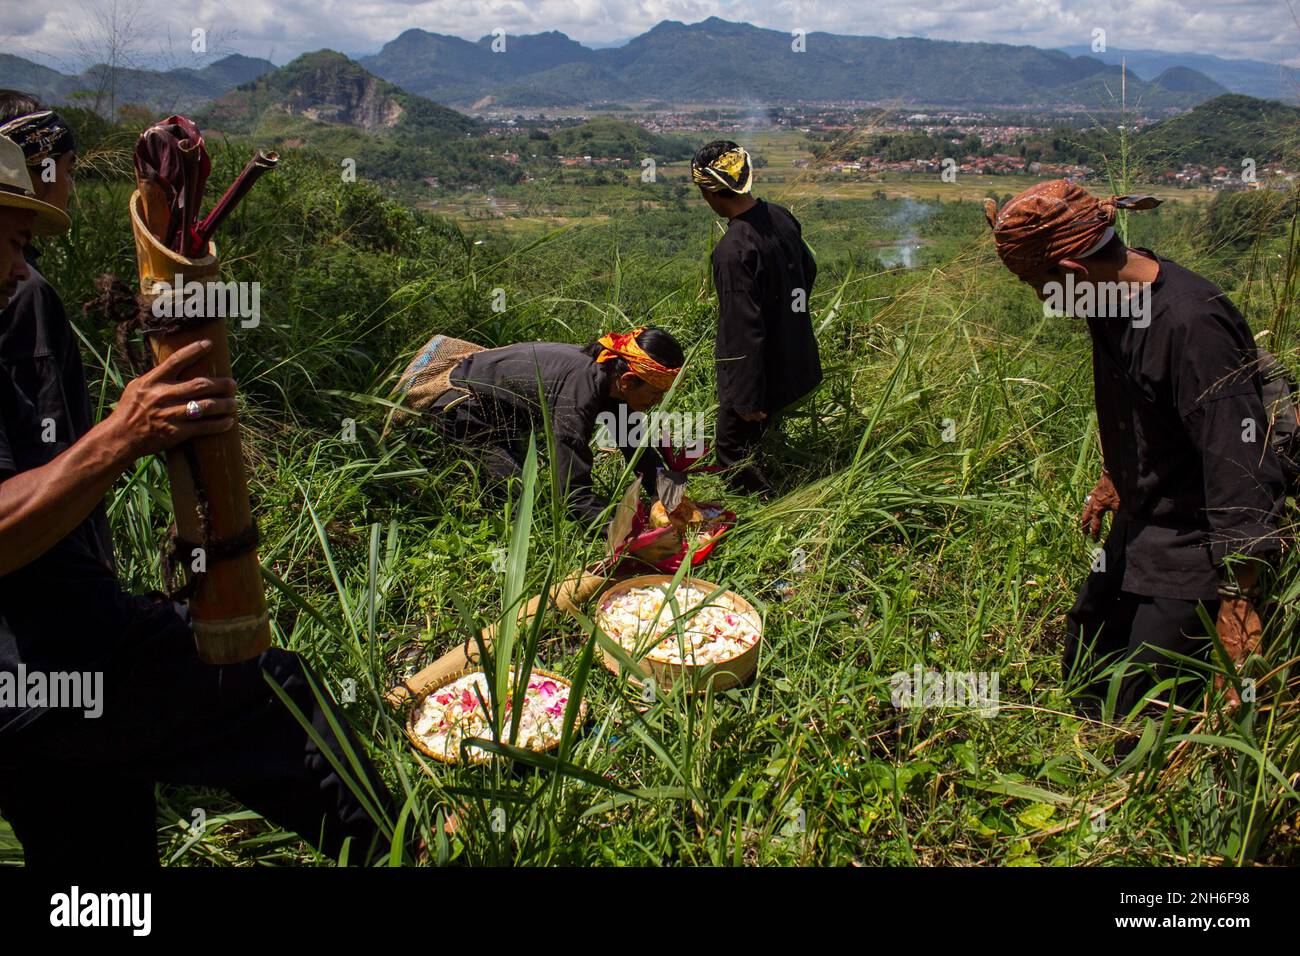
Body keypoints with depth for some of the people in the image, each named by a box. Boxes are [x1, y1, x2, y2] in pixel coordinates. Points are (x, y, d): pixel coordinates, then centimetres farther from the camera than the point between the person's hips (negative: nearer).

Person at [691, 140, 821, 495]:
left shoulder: (734, 251, -30)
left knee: (732, 453, 9)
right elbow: (808, 270, 13)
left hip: (760, 370, -8)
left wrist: (748, 399, -20)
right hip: (794, 360, 9)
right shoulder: (781, 216, -4)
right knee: (753, 440, 27)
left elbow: (745, 329, -28)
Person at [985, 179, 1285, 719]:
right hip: (1136, 530, 9)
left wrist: (1237, 602, -31)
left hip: (1193, 550, -9)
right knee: (1085, 666, 23)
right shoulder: (1114, 299, -2)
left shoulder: (1193, 326, -30)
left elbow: (1243, 471, -31)